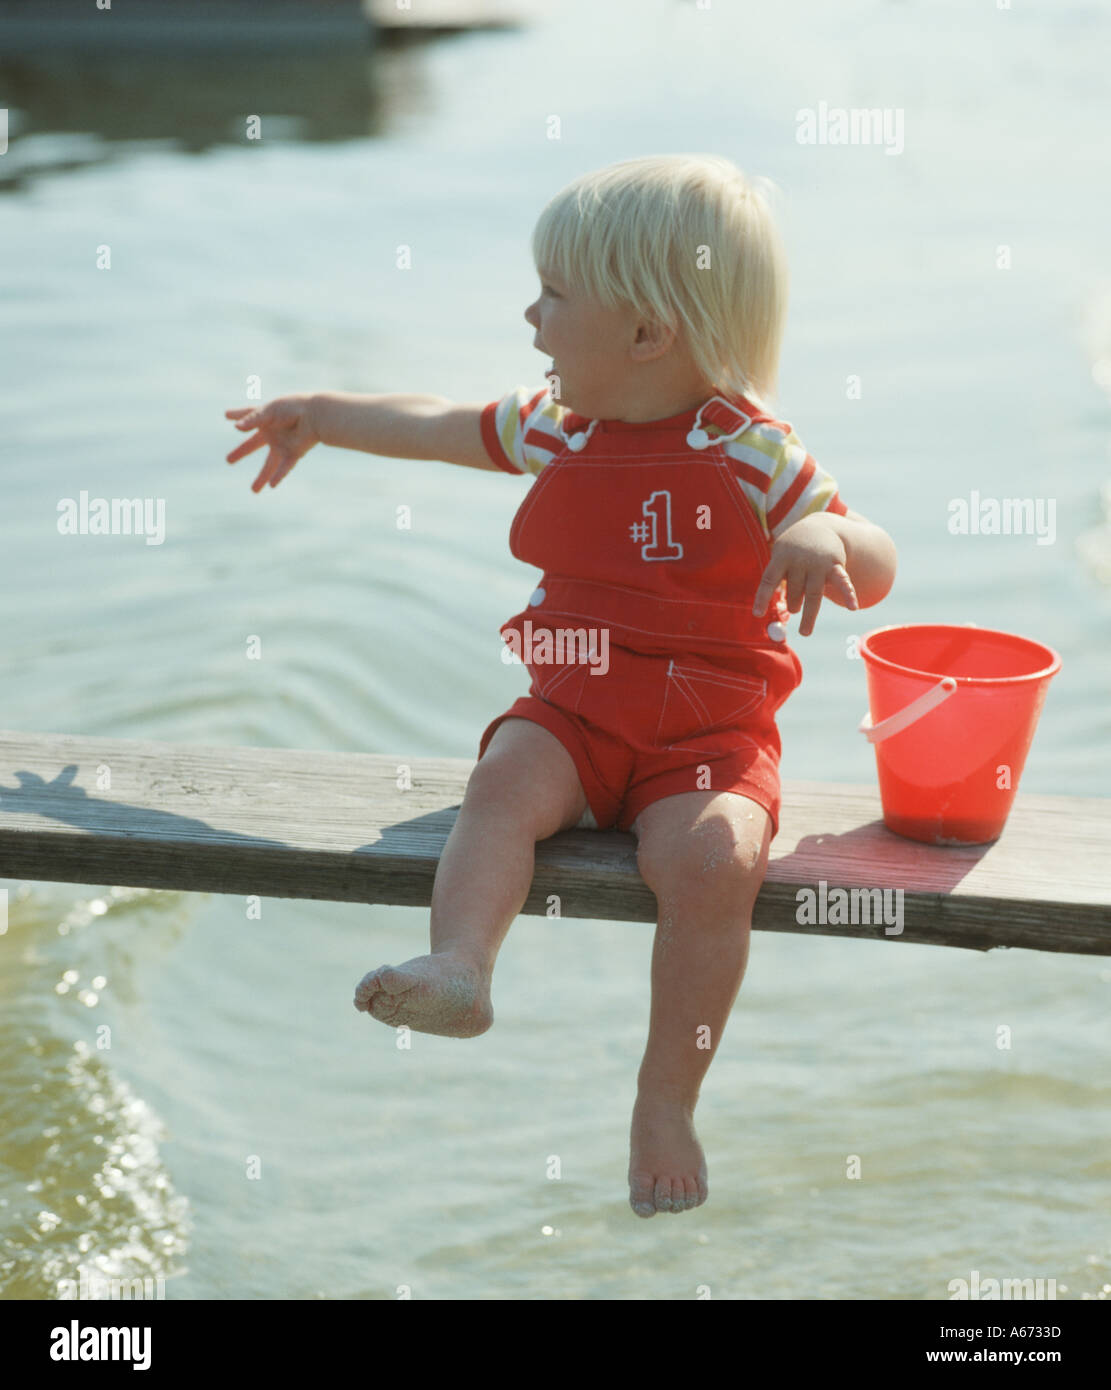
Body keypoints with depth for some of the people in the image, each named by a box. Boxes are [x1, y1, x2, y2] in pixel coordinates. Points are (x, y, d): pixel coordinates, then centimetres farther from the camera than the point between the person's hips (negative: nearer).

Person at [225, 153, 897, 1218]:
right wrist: (322, 416, 36)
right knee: (507, 779, -28)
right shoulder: (556, 424, 7)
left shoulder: (750, 451, -8)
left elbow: (876, 572, -9)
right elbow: (446, 427, 27)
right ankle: (458, 965, -47)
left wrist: (825, 539, -32)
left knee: (713, 862, -29)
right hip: (572, 710, 4)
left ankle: (665, 1104, -16)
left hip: (710, 728, -4)